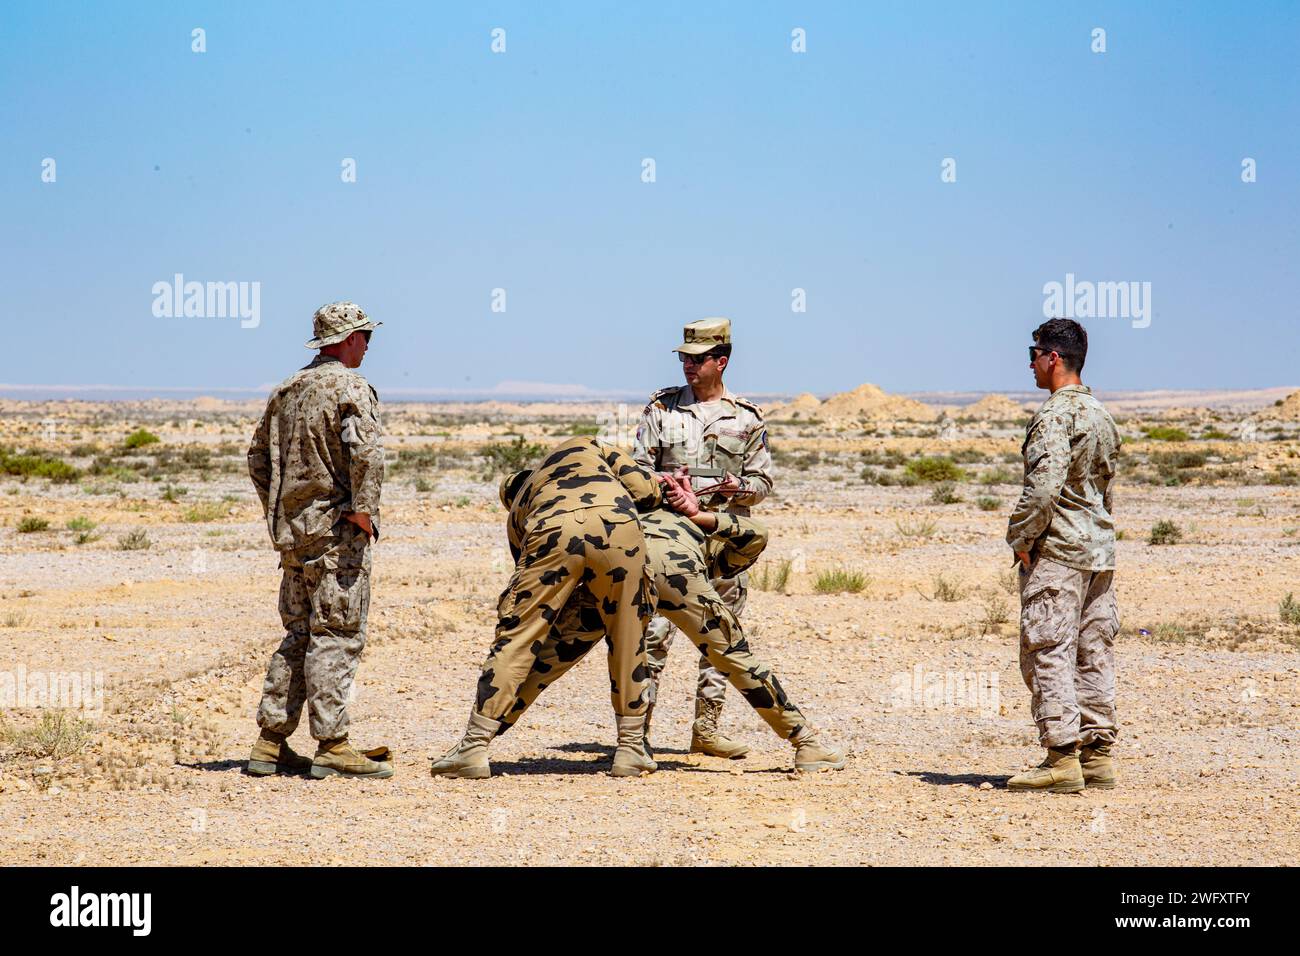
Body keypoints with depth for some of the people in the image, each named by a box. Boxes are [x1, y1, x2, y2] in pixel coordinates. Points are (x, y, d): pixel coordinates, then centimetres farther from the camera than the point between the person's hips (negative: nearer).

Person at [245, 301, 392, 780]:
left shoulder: (286, 391, 15)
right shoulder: (349, 387, -9)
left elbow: (259, 457, 21)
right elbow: (365, 451, -24)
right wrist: (362, 510, -18)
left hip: (292, 531, 8)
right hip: (335, 530, -8)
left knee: (299, 635, 13)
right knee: (337, 636, -5)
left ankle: (270, 745, 14)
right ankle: (332, 746, -5)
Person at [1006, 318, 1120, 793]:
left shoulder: (1056, 413, -14)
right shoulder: (1100, 414, 15)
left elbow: (1043, 486, -21)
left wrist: (1021, 540, -11)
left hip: (1058, 550, -9)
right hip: (1100, 549, 9)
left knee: (1048, 652, -6)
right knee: (1094, 653, 10)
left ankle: (1062, 759, -10)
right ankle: (1098, 753, 12)